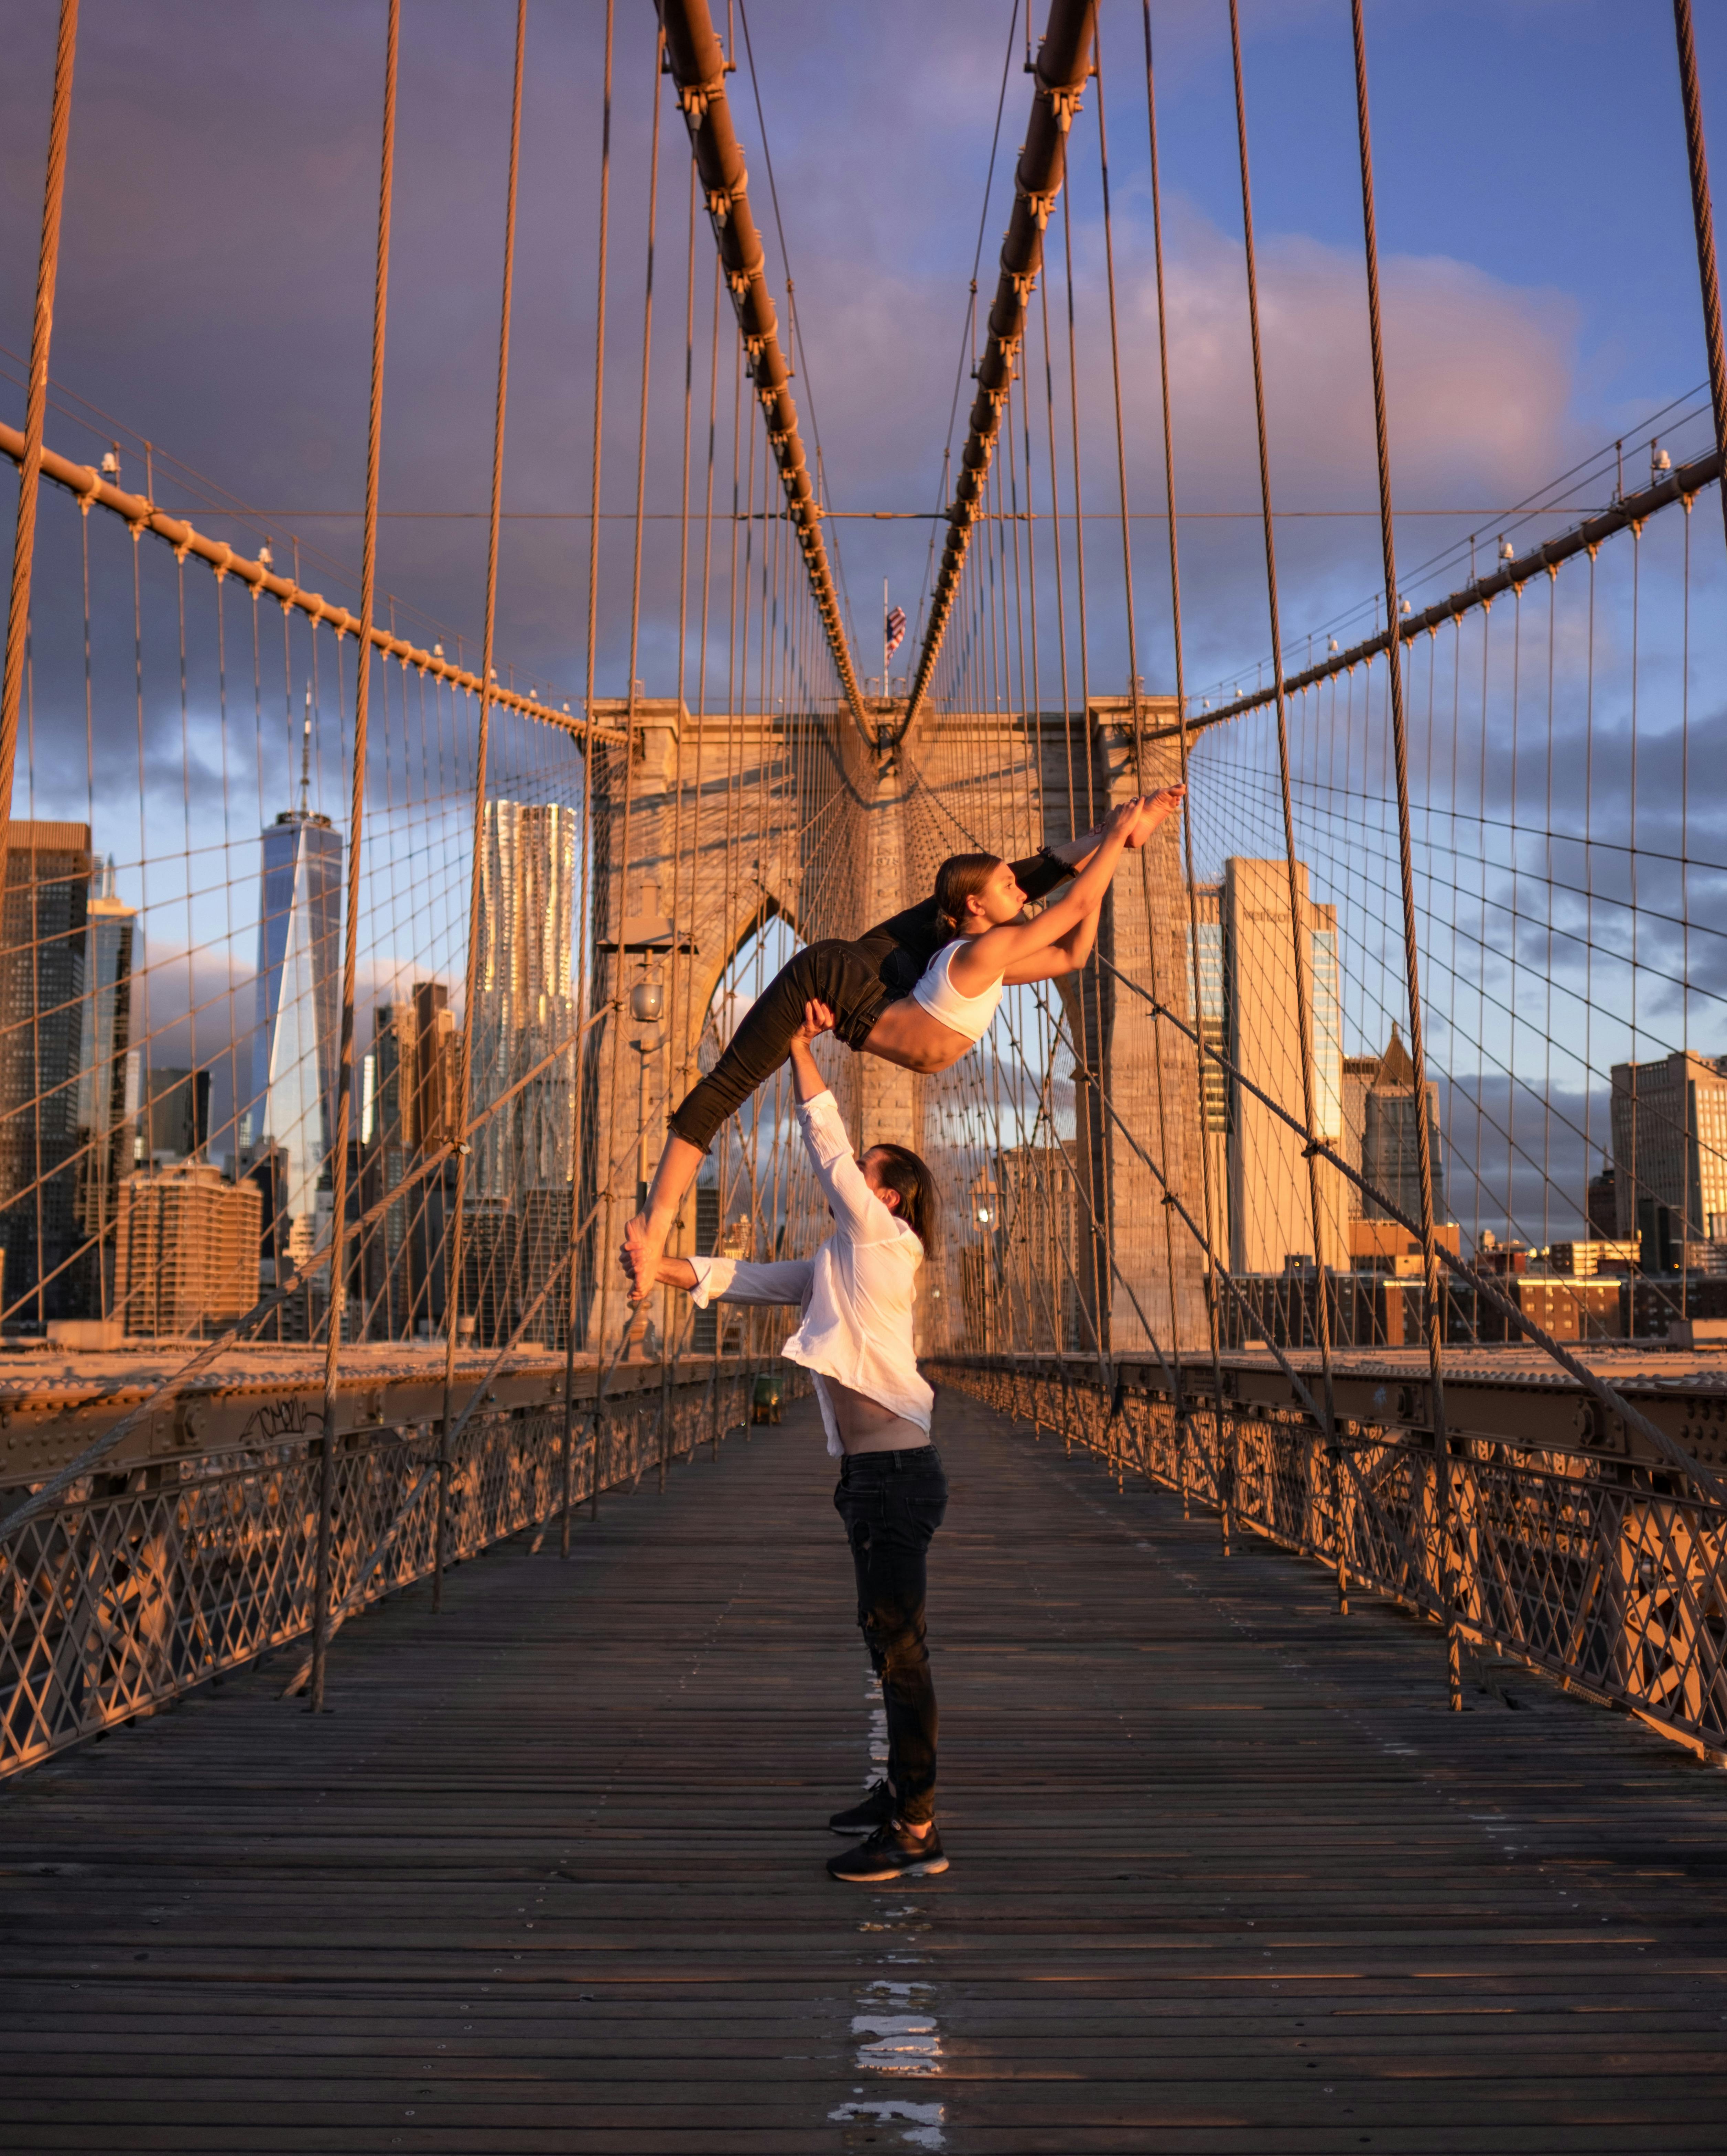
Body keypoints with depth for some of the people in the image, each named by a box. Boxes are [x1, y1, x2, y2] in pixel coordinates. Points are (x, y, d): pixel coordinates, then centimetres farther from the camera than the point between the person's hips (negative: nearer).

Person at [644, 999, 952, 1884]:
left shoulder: (887, 1242, -6)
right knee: (887, 1637, 18)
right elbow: (746, 1278, 16)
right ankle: (900, 1790, 32)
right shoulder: (841, 1262, 19)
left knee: (898, 1642, -9)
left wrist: (800, 1050, -7)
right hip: (871, 1472, 10)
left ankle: (917, 1834, -6)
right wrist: (665, 1266, 4)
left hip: (898, 1471, -10)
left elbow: (827, 1149, -10)